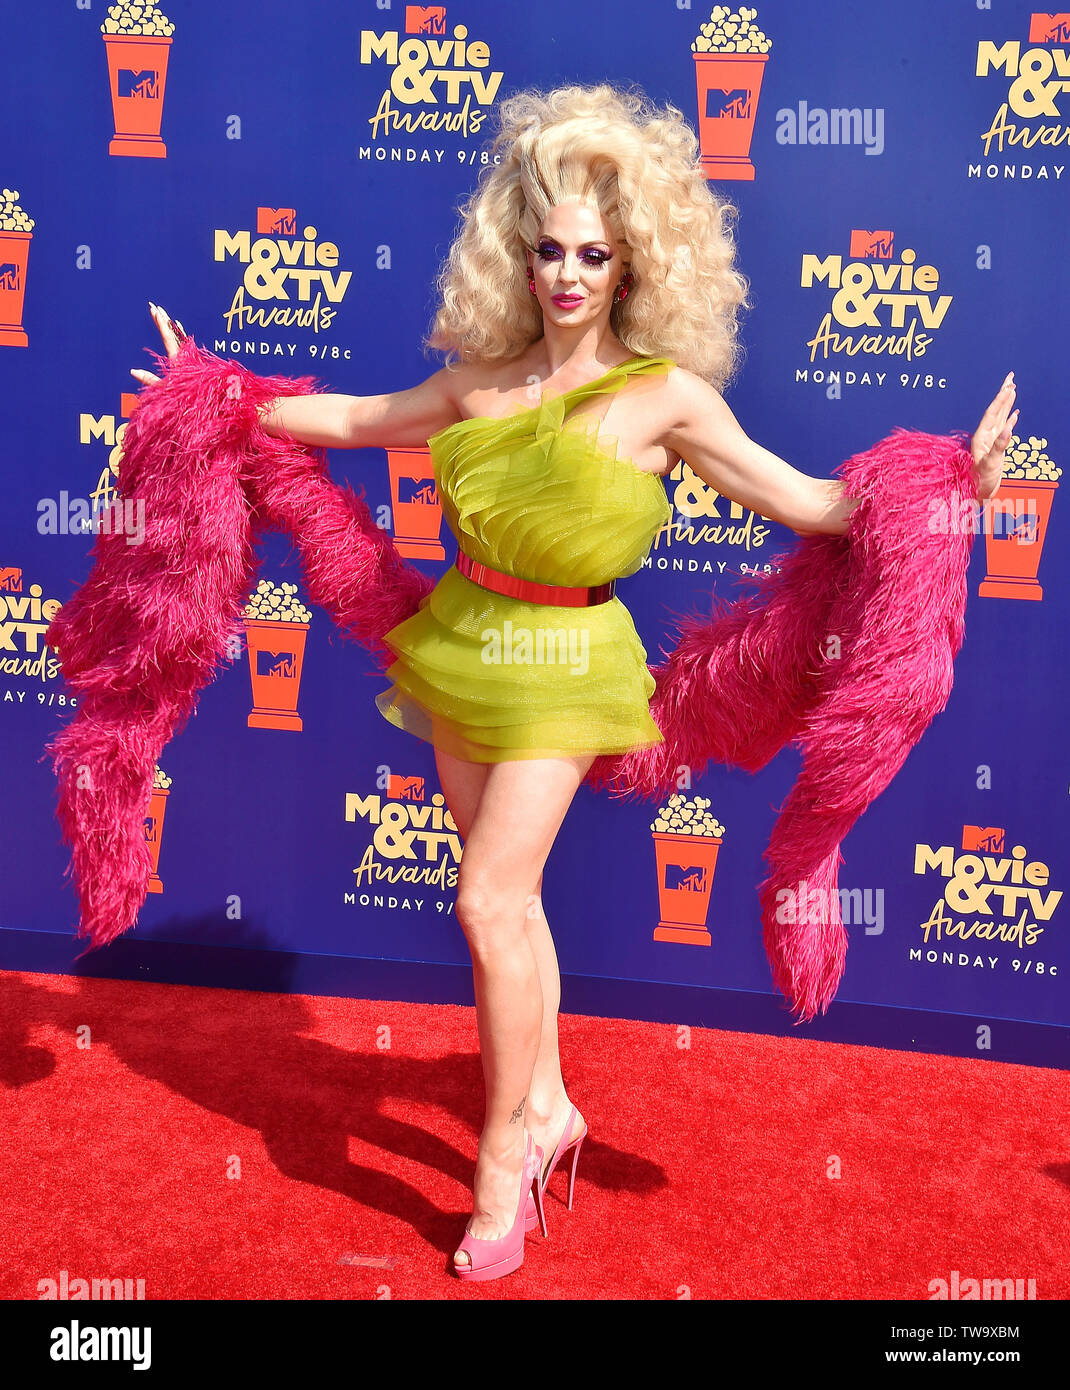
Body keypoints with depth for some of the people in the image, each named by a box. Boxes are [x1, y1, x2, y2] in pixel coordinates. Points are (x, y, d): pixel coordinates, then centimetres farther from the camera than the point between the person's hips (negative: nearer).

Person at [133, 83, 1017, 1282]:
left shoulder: (666, 394, -8)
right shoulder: (482, 382, 4)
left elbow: (807, 500, -6)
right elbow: (355, 419, 18)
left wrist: (950, 478, -15)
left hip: (559, 663, -5)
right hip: (462, 644, 5)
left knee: (489, 901, -8)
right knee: (507, 896, 13)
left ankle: (503, 1156, 14)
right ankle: (546, 1107, 33)